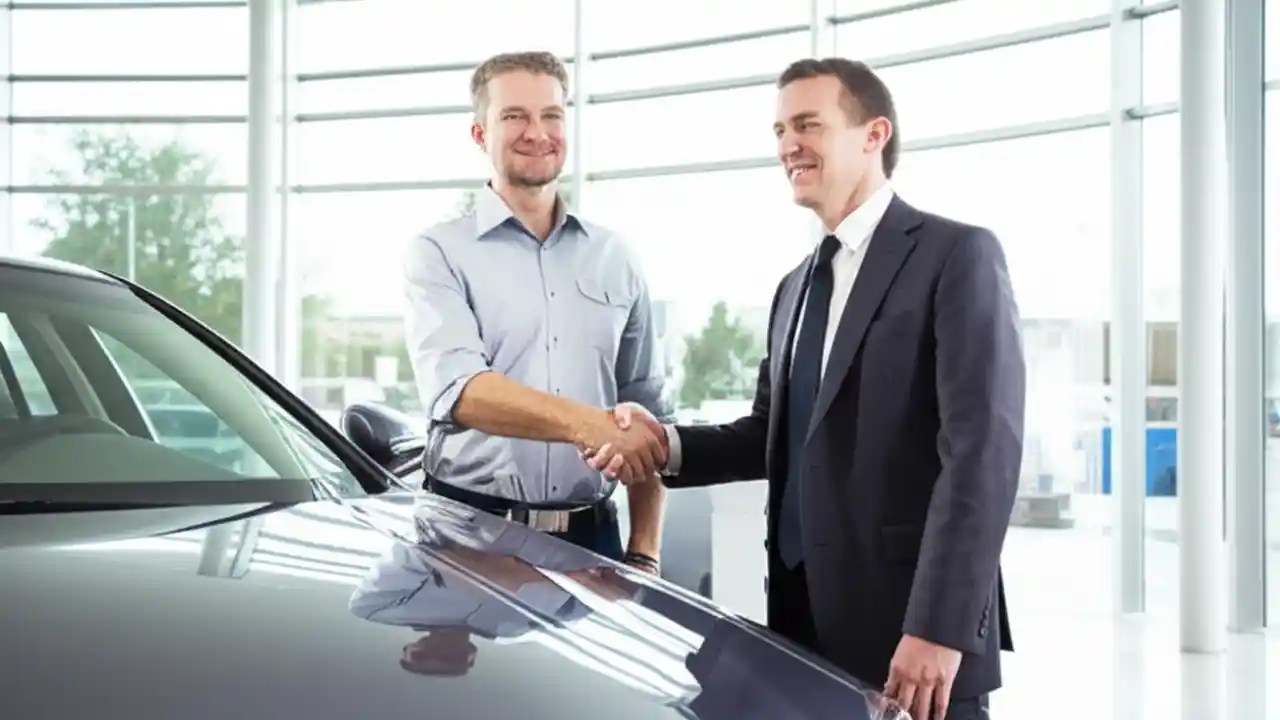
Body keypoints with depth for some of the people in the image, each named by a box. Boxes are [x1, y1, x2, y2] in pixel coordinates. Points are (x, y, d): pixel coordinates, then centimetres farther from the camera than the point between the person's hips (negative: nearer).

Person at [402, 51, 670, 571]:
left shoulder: (615, 259, 11)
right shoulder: (440, 253, -2)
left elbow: (647, 408, 12)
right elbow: (456, 388, -18)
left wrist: (644, 551, 4)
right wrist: (583, 423, -32)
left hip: (590, 537, 3)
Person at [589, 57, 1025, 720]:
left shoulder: (957, 255, -7)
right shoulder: (796, 286, 19)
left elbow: (981, 451, -15)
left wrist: (939, 627, -22)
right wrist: (667, 443, 1)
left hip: (912, 622, -7)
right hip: (806, 617, 7)